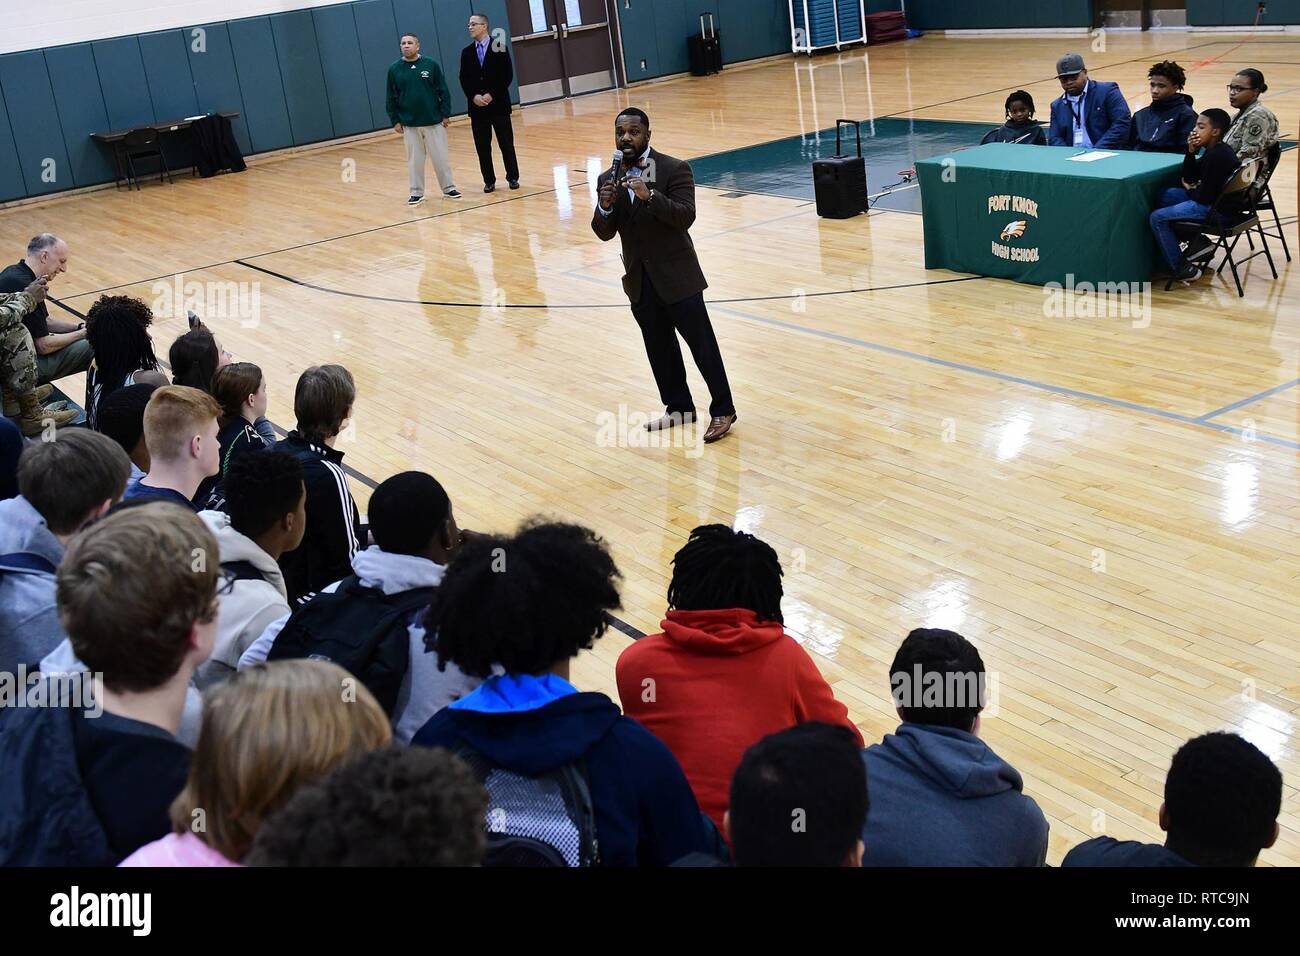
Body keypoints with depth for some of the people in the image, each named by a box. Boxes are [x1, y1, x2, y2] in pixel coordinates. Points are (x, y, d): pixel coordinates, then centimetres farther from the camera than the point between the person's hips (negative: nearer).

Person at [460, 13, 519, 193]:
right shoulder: (467, 52, 9)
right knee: (482, 146, 3)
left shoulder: (499, 47, -2)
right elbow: (464, 79, 6)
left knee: (506, 144, 2)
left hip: (498, 104, -3)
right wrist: (474, 96, -11)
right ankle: (489, 180, 11)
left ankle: (513, 177, 13)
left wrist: (492, 95, -14)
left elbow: (507, 75, -8)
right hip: (477, 106, 3)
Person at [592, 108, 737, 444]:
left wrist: (650, 195, -32)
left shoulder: (674, 169, -9)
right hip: (639, 281, 5)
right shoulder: (608, 179, 5)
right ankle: (679, 408, 29)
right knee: (659, 349, 15)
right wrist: (605, 206, -20)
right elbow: (604, 233, 1)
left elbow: (686, 216, -19)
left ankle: (722, 412, 10)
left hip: (676, 276, -5)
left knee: (702, 346, 0)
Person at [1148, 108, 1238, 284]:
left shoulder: (1216, 156, -22)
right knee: (1164, 196, 22)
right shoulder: (1216, 150, 8)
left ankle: (1183, 269, -8)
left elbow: (1204, 196, -22)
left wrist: (1190, 190, 1)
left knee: (1158, 218, -12)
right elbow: (1189, 177, 12)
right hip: (1214, 199, 11)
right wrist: (1191, 152, -3)